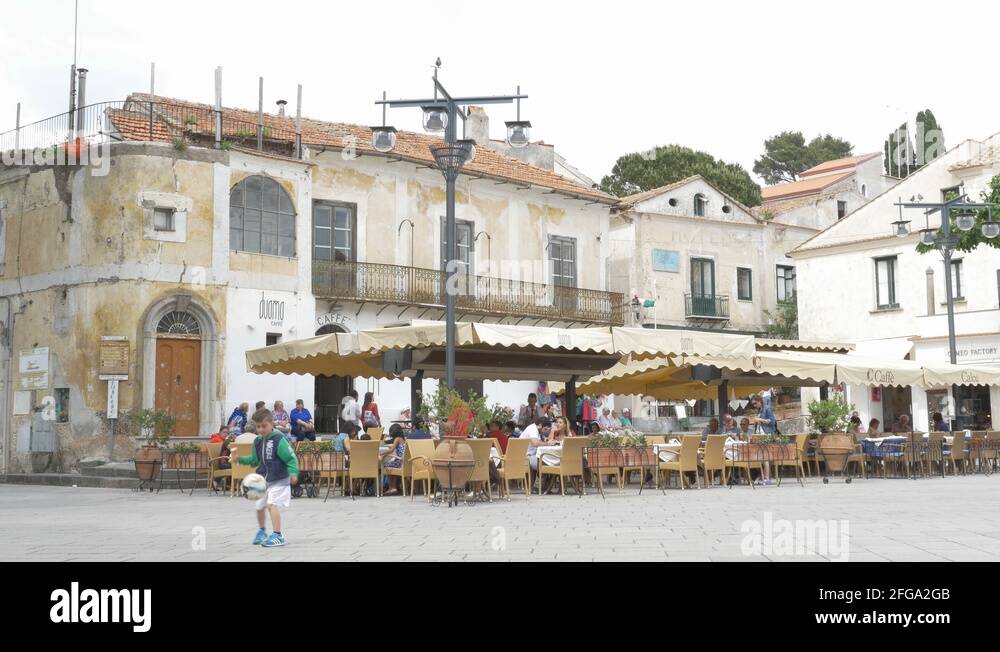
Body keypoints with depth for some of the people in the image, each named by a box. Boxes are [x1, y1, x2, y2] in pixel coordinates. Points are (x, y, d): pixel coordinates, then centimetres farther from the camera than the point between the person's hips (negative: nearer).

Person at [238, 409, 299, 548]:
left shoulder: (278, 439, -18)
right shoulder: (257, 441, 2)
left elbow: (291, 458, -19)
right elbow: (255, 460, 15)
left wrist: (293, 473, -32)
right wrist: (240, 459, 3)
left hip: (279, 480, -8)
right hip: (263, 479, 8)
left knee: (272, 504, -22)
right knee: (260, 506, 19)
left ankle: (278, 536, -18)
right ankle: (262, 531, 45)